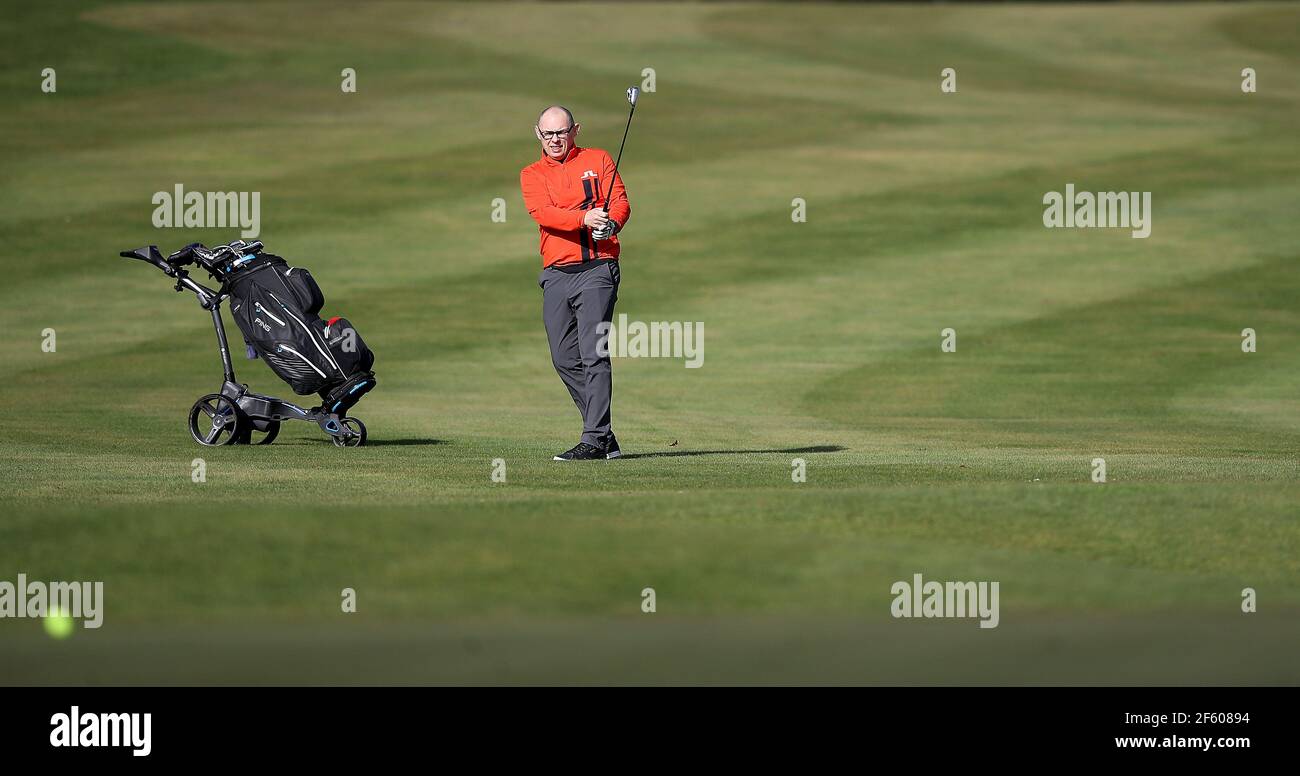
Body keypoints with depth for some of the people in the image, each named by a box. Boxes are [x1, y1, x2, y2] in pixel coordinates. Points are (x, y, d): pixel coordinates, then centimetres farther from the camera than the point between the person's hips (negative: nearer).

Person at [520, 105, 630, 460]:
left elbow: (620, 201, -1)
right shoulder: (531, 174, 12)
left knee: (593, 354, -14)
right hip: (555, 274, 4)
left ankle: (595, 440, -17)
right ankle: (604, 435, 12)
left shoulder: (598, 160, 10)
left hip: (596, 269, -4)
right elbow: (541, 212, -7)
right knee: (564, 359, 3)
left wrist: (612, 222, -25)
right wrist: (585, 218, -25)